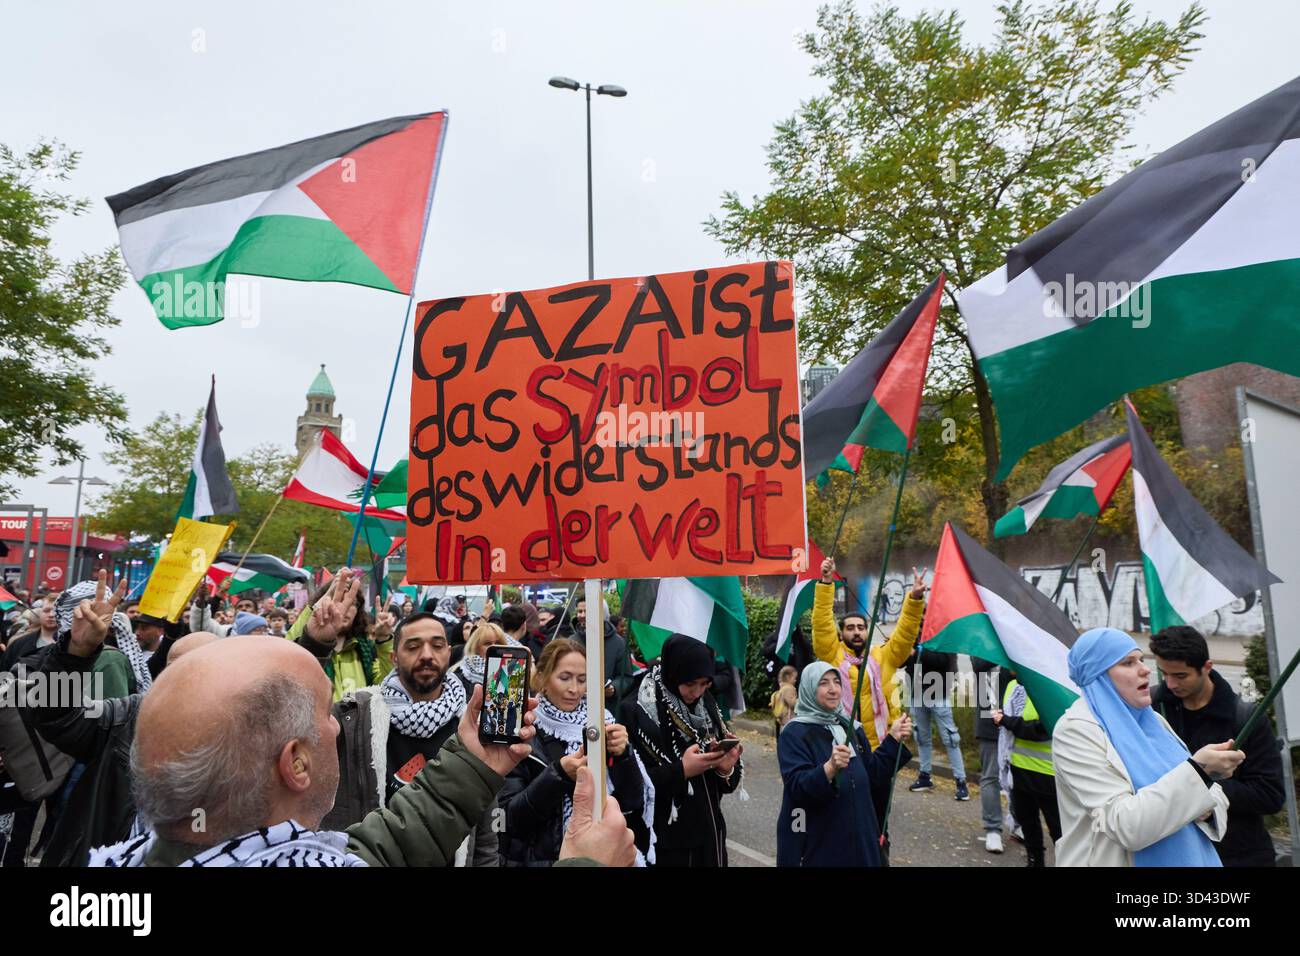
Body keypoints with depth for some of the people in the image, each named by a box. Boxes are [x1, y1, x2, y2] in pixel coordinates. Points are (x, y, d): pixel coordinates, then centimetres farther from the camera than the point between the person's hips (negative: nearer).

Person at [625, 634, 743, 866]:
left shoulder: (706, 705, 1)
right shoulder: (636, 711, -17)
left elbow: (725, 784, 6)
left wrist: (726, 769, -14)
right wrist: (681, 771, -23)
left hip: (709, 834, 5)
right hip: (664, 843, -5)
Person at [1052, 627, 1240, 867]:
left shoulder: (1153, 720, 5)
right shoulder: (1076, 729, -19)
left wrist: (1205, 804, -14)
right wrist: (1197, 770, -32)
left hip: (1187, 856, 7)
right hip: (1125, 860, -7)